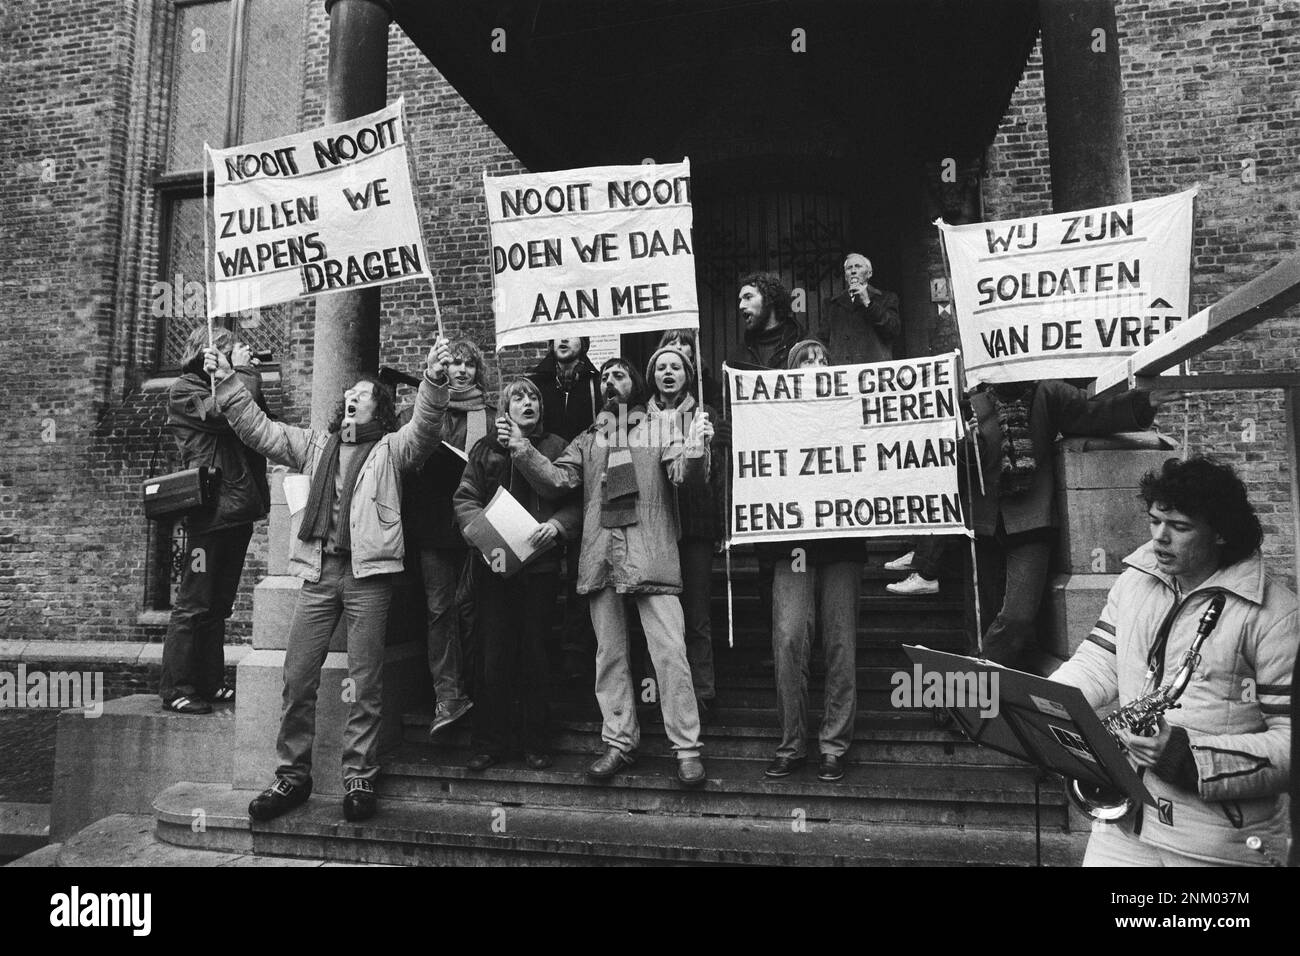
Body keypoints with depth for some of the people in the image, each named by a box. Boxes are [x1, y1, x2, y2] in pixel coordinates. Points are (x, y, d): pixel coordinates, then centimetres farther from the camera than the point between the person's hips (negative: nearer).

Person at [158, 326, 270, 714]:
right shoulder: (183, 390, -1)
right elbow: (223, 413, -19)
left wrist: (249, 376, 3)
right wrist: (245, 371, -6)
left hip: (237, 511, 8)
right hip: (209, 510, -8)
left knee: (218, 605, 13)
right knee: (193, 605, -4)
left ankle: (209, 683, 22)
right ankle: (175, 690, 5)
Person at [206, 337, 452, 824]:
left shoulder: (391, 448, 5)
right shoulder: (316, 444, 19)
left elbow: (425, 427, -12)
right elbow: (258, 429, 16)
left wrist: (435, 380, -29)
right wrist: (226, 381, 6)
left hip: (368, 574, -4)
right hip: (319, 573, 4)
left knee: (365, 683, 0)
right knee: (297, 678, 5)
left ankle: (359, 779, 11)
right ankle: (292, 775, 19)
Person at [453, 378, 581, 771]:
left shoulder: (556, 447, 7)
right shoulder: (485, 448, 11)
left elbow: (575, 501, 2)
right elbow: (465, 499, 4)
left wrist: (556, 524, -17)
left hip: (540, 563, -1)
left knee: (535, 654, 4)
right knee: (495, 654, 2)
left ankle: (534, 742, 17)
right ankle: (490, 742, 15)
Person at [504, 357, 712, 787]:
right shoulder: (587, 441, 18)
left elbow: (684, 474, -7)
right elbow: (556, 479, 6)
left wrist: (695, 449, -29)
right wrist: (522, 449, -8)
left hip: (651, 557, -4)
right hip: (601, 559, 4)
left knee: (671, 652, -7)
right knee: (609, 654, 10)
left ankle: (687, 748, 4)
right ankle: (619, 742, 23)